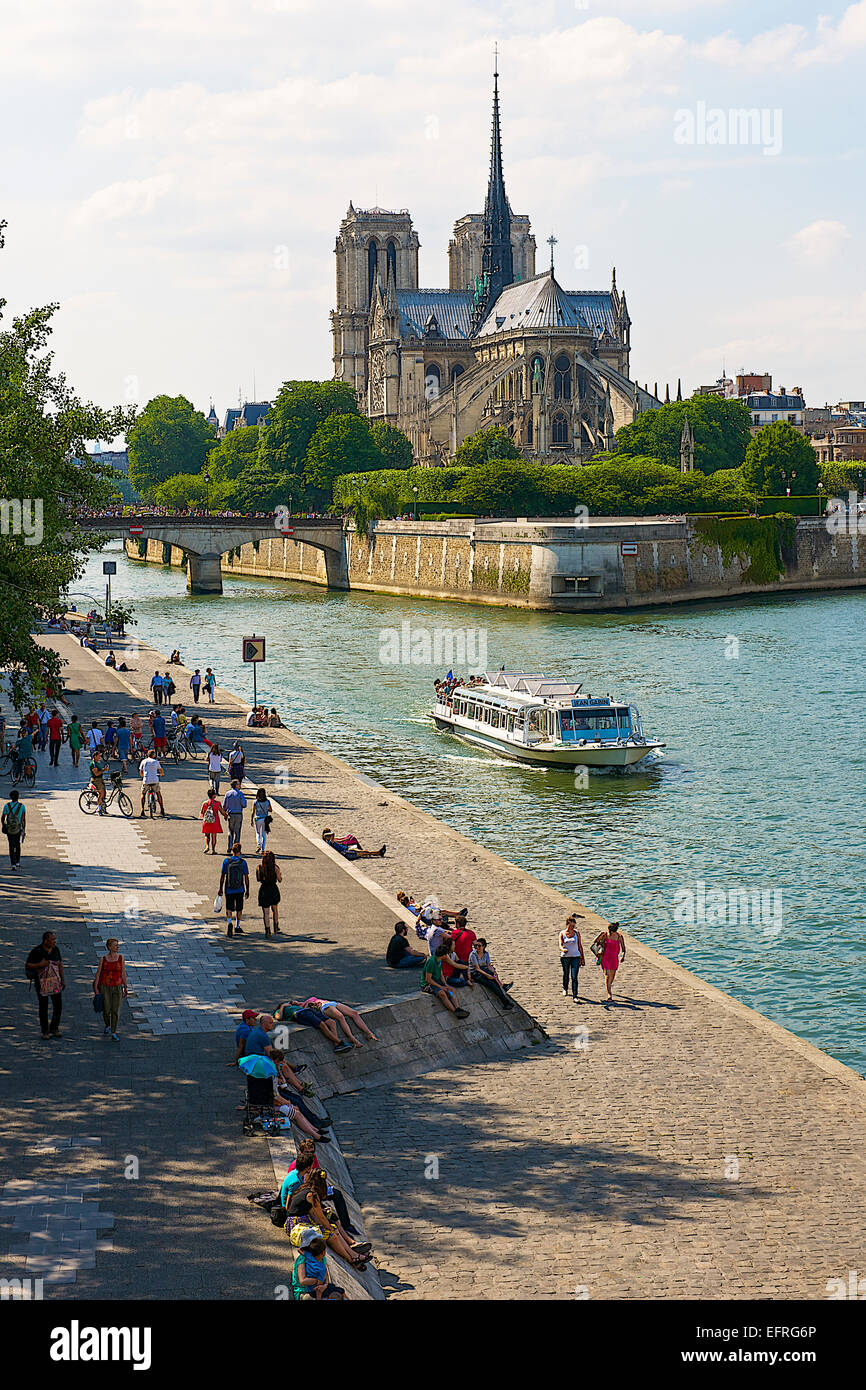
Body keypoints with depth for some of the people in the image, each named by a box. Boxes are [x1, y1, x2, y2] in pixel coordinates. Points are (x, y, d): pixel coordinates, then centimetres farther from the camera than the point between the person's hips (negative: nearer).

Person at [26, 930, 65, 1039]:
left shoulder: (55, 949, 2)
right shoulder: (36, 951, -13)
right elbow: (27, 966, -9)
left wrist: (63, 979, 9)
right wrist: (40, 964, -24)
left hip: (55, 981, 4)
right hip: (42, 983, -4)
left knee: (58, 1006, 4)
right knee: (43, 1007, 4)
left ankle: (54, 1028, 21)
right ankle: (45, 1031, 17)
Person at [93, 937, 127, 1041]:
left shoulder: (121, 958, 0)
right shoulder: (103, 959, -2)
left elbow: (123, 974, 5)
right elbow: (98, 974, -1)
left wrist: (125, 989, 6)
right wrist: (96, 988, -8)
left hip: (117, 987, 1)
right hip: (105, 987, -1)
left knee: (116, 1011, -5)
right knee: (106, 1010, 1)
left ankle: (114, 1034, 3)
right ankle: (107, 1026, 32)